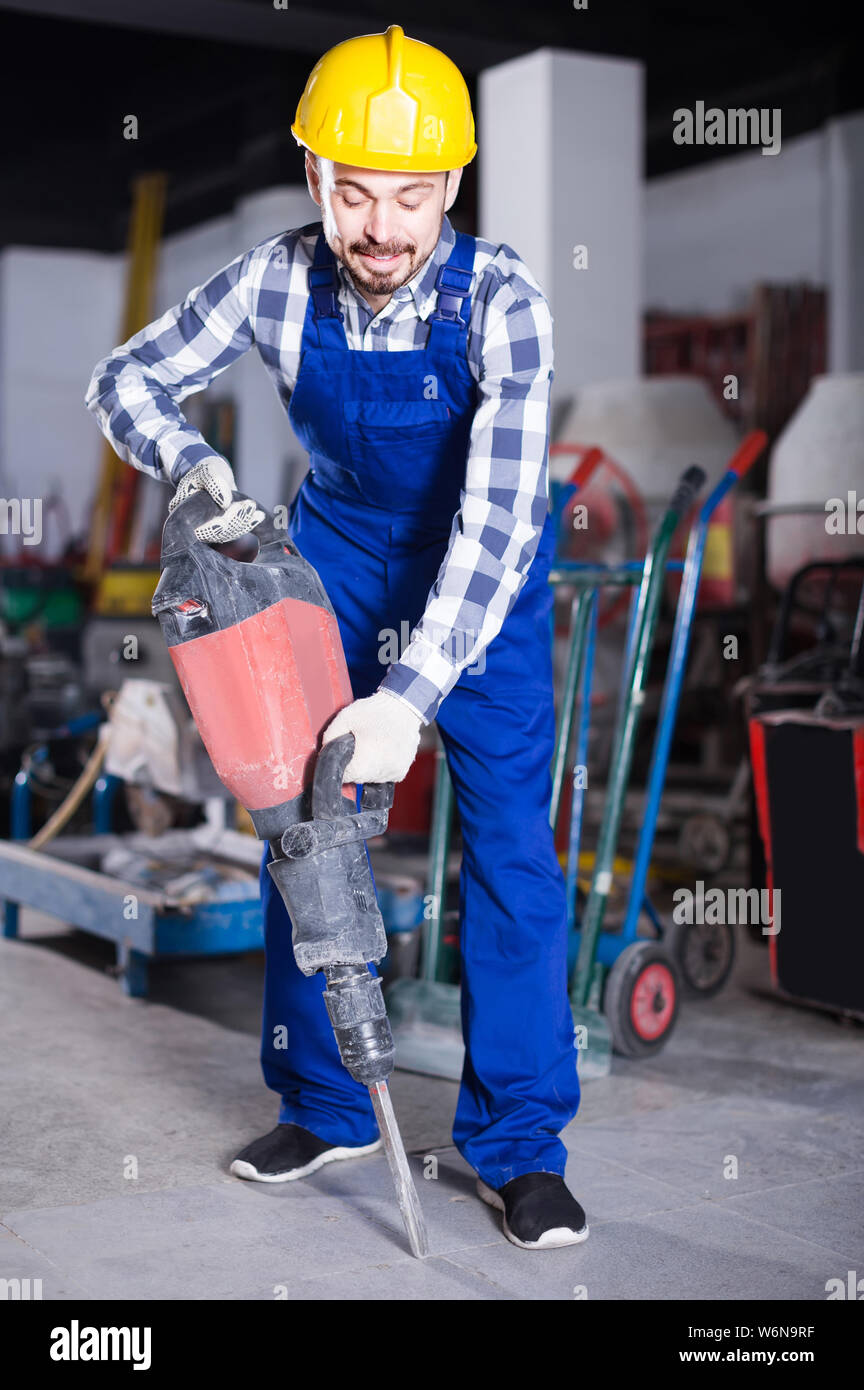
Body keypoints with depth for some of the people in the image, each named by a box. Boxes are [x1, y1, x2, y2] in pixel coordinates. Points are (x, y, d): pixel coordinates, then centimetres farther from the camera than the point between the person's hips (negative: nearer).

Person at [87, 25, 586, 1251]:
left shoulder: (500, 300, -30)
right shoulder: (277, 283, -21)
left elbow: (498, 519, -38)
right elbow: (124, 383, -8)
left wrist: (412, 696, -45)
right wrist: (195, 466, -30)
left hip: (485, 574, -3)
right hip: (337, 545, 3)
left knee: (510, 841, -9)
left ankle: (519, 1145, 2)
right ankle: (322, 1108, 20)